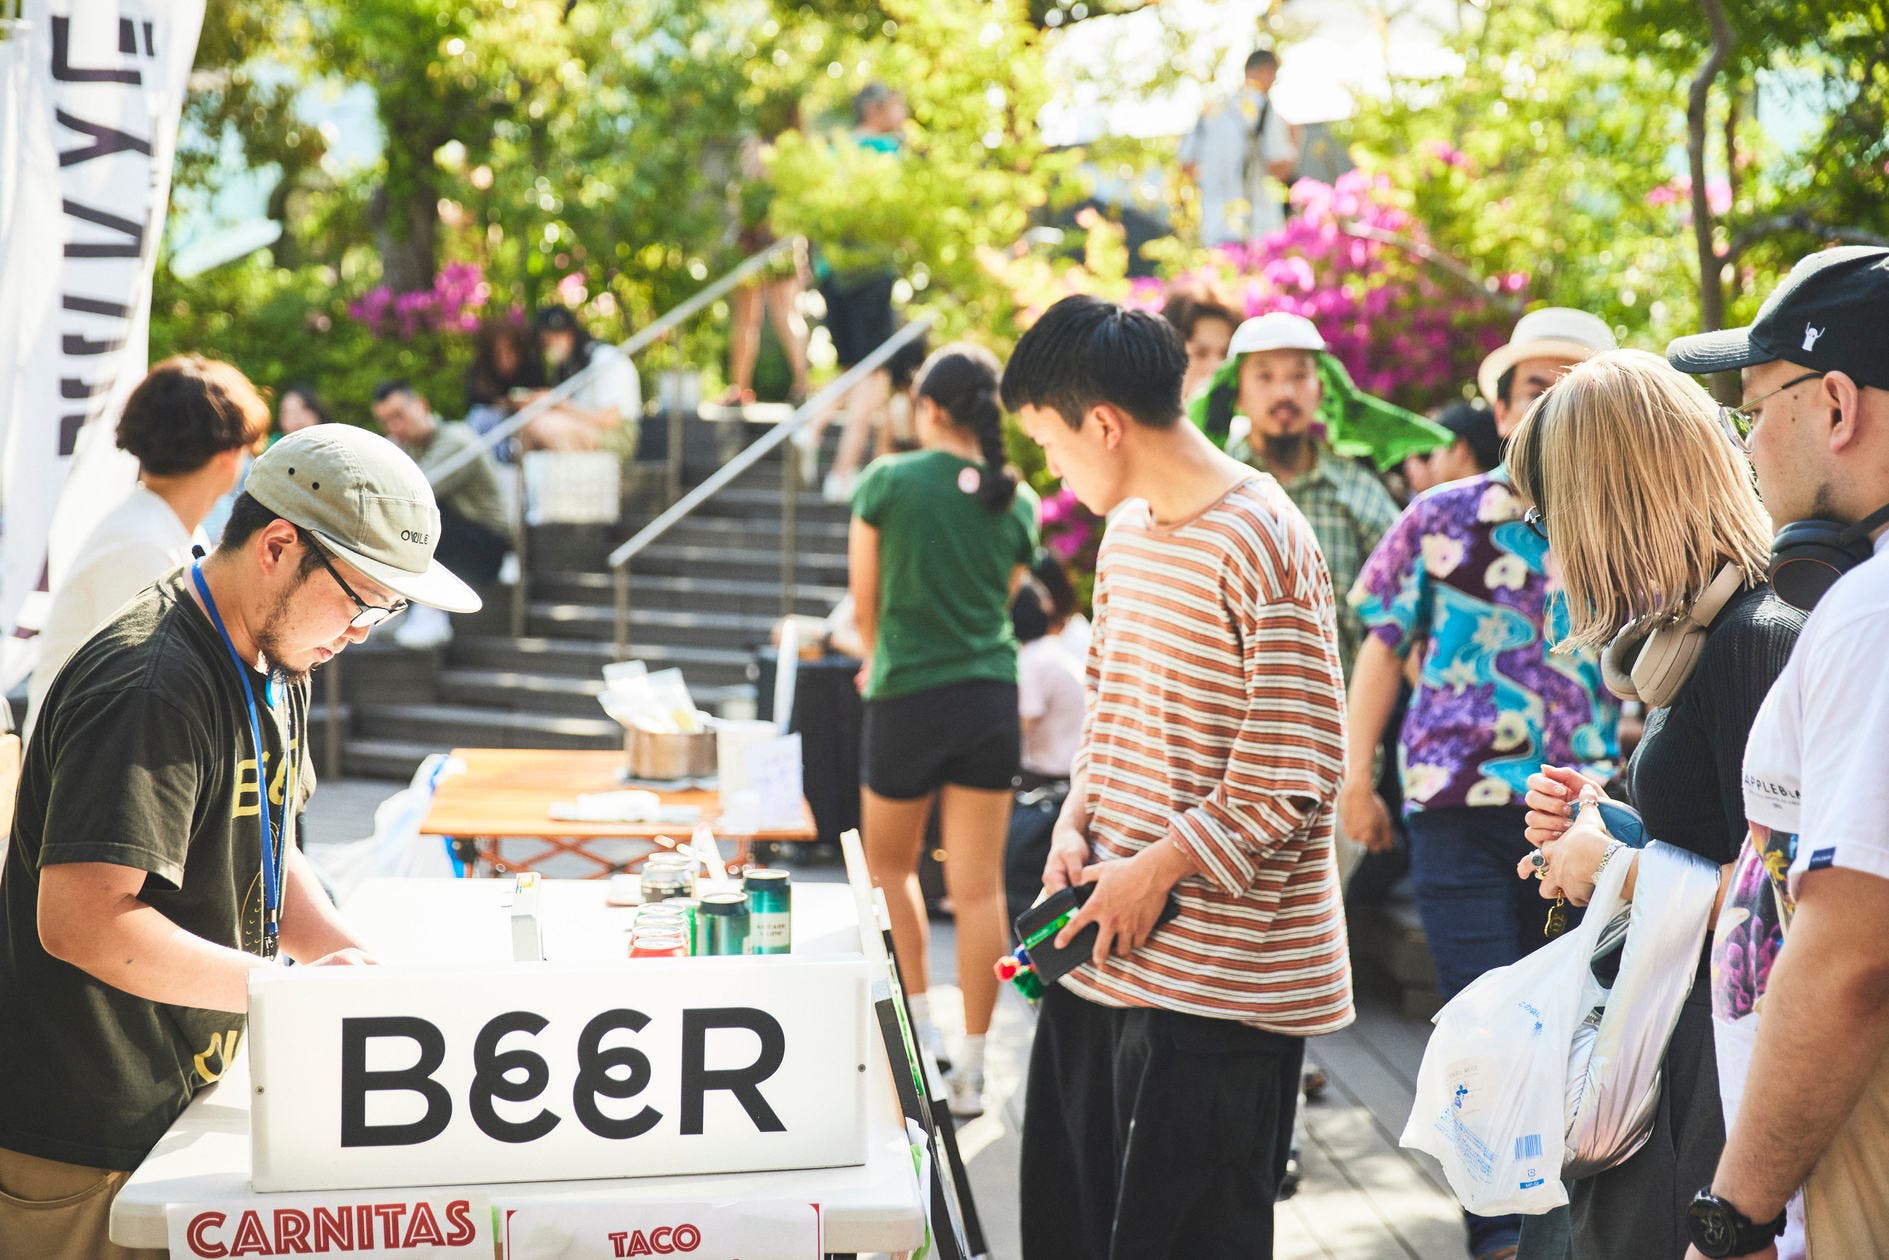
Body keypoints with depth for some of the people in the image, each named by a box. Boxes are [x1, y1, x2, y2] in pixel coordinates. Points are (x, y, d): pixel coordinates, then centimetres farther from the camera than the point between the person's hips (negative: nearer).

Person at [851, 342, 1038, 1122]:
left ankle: (920, 1026, 18)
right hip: (991, 698, 3)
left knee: (890, 865, 20)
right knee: (980, 887, 4)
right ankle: (971, 1070, 8)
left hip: (907, 700, -3)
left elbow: (865, 602, 2)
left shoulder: (889, 482, -7)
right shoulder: (1016, 502, 4)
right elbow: (1000, 602, 12)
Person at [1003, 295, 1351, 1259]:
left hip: (1217, 973, -9)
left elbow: (1294, 774, -18)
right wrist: (1075, 824, 4)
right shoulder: (1125, 528, 11)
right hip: (1103, 952, 9)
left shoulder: (1260, 545, -17)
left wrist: (1157, 868, -15)